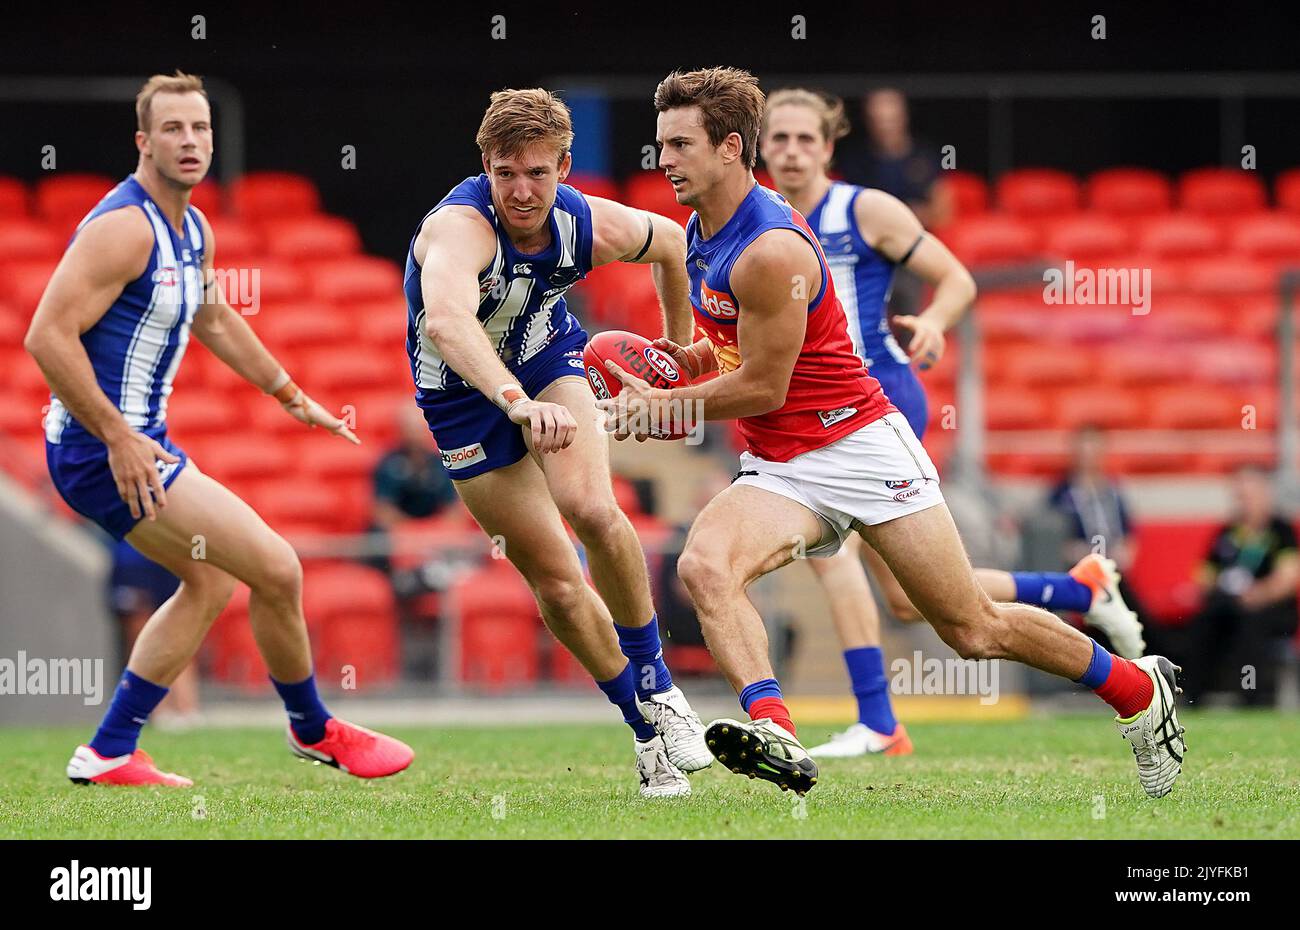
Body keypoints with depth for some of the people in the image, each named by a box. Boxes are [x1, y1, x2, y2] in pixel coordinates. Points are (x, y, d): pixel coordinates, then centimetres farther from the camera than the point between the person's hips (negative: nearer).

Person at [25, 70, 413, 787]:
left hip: (135, 439, 11)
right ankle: (312, 729, 14)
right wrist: (119, 440, -26)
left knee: (210, 582, 23)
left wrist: (292, 398, 33)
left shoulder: (191, 230, 11)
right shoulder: (125, 227, -20)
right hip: (105, 448, -11)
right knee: (276, 569, -8)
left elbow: (214, 320, 30)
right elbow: (48, 336, -26)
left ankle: (108, 754, 20)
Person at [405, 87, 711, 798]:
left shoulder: (592, 226, -19)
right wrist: (517, 400, -71)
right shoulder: (461, 226, -35)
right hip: (465, 393, -2)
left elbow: (670, 241, 7)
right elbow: (446, 321, -57)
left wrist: (679, 340, 19)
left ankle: (654, 678, -8)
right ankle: (647, 723, 18)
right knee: (556, 583, -2)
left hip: (547, 359, 2)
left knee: (591, 508, -27)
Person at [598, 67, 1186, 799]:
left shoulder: (771, 251, -22)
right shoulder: (701, 233, 8)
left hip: (857, 445, -8)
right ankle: (774, 733, -39)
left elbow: (762, 387, -17)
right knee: (704, 566, -25)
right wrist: (693, 358, 4)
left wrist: (660, 407, -7)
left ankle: (1140, 688, 22)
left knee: (976, 631, 0)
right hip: (779, 470, 8)